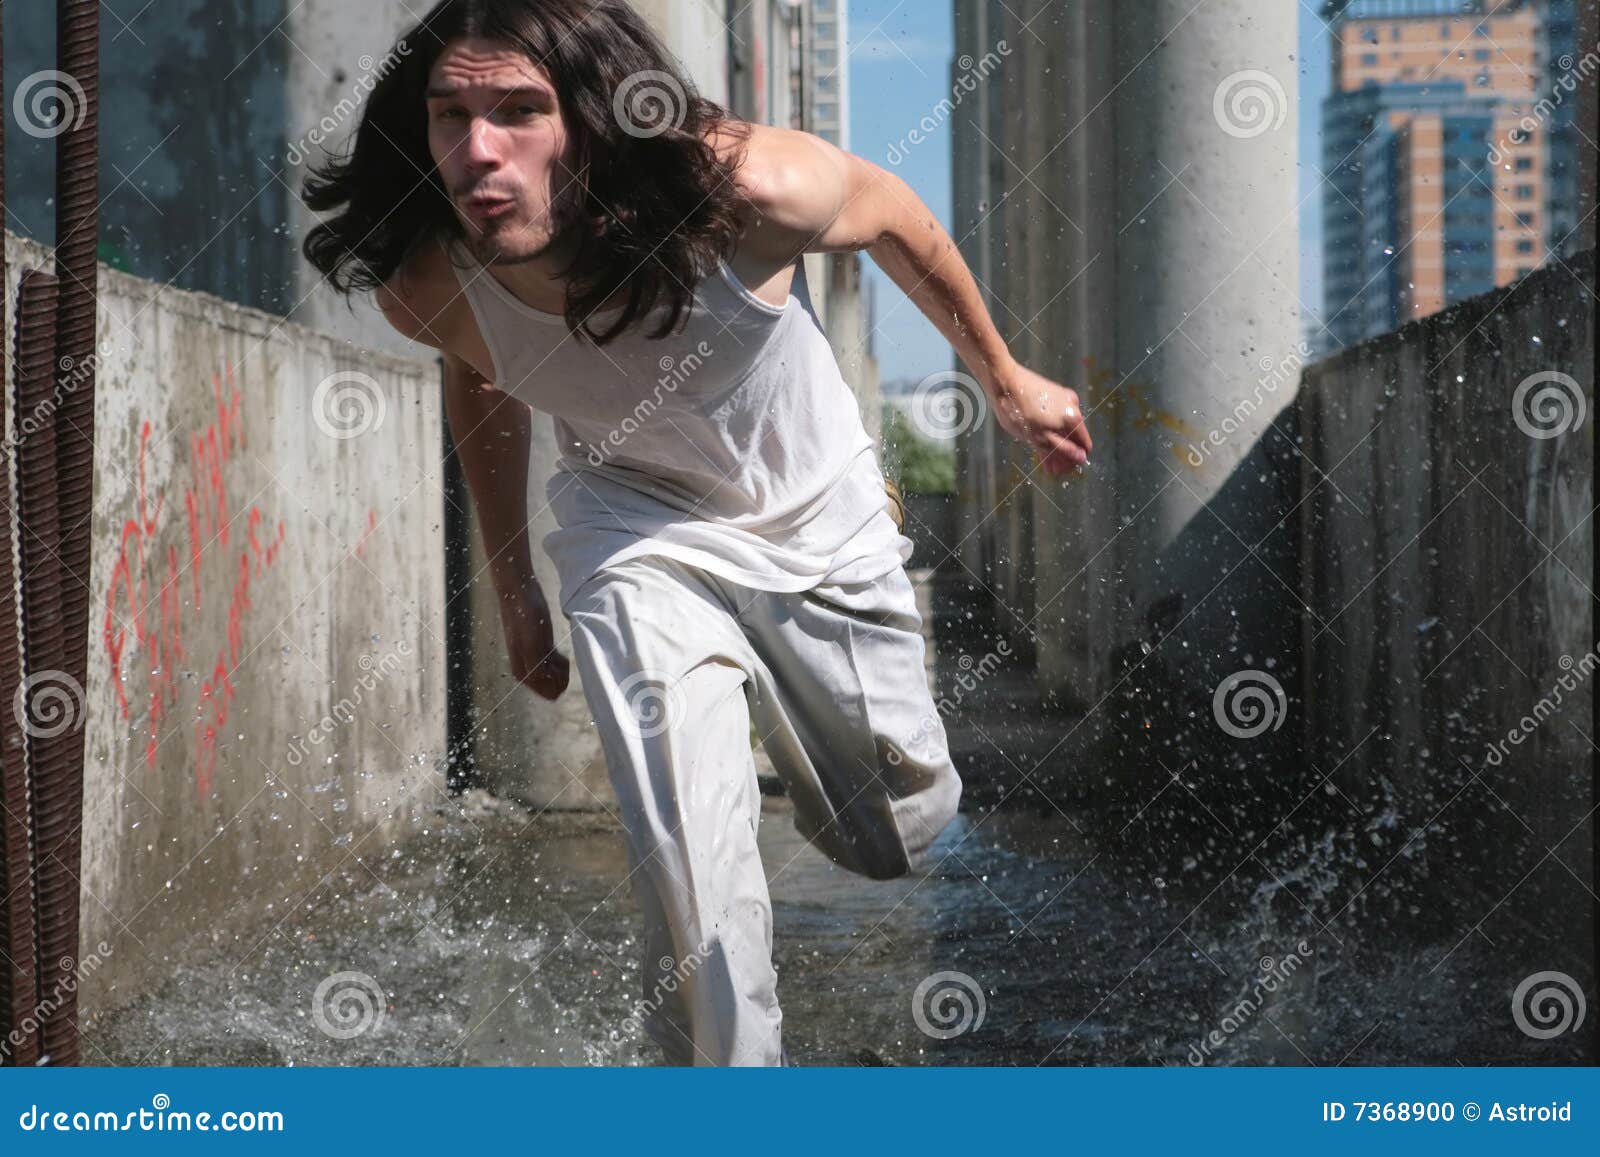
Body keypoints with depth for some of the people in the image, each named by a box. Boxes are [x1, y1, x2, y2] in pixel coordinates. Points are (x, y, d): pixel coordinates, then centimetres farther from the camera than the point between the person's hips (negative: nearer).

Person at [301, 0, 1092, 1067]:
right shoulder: (429, 288, -25)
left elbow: (891, 211, -11)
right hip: (640, 534, 0)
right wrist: (514, 590, 12)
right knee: (691, 867, -22)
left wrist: (1005, 379, 4)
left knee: (900, 837, 14)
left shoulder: (747, 187, -36)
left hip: (819, 513, 0)